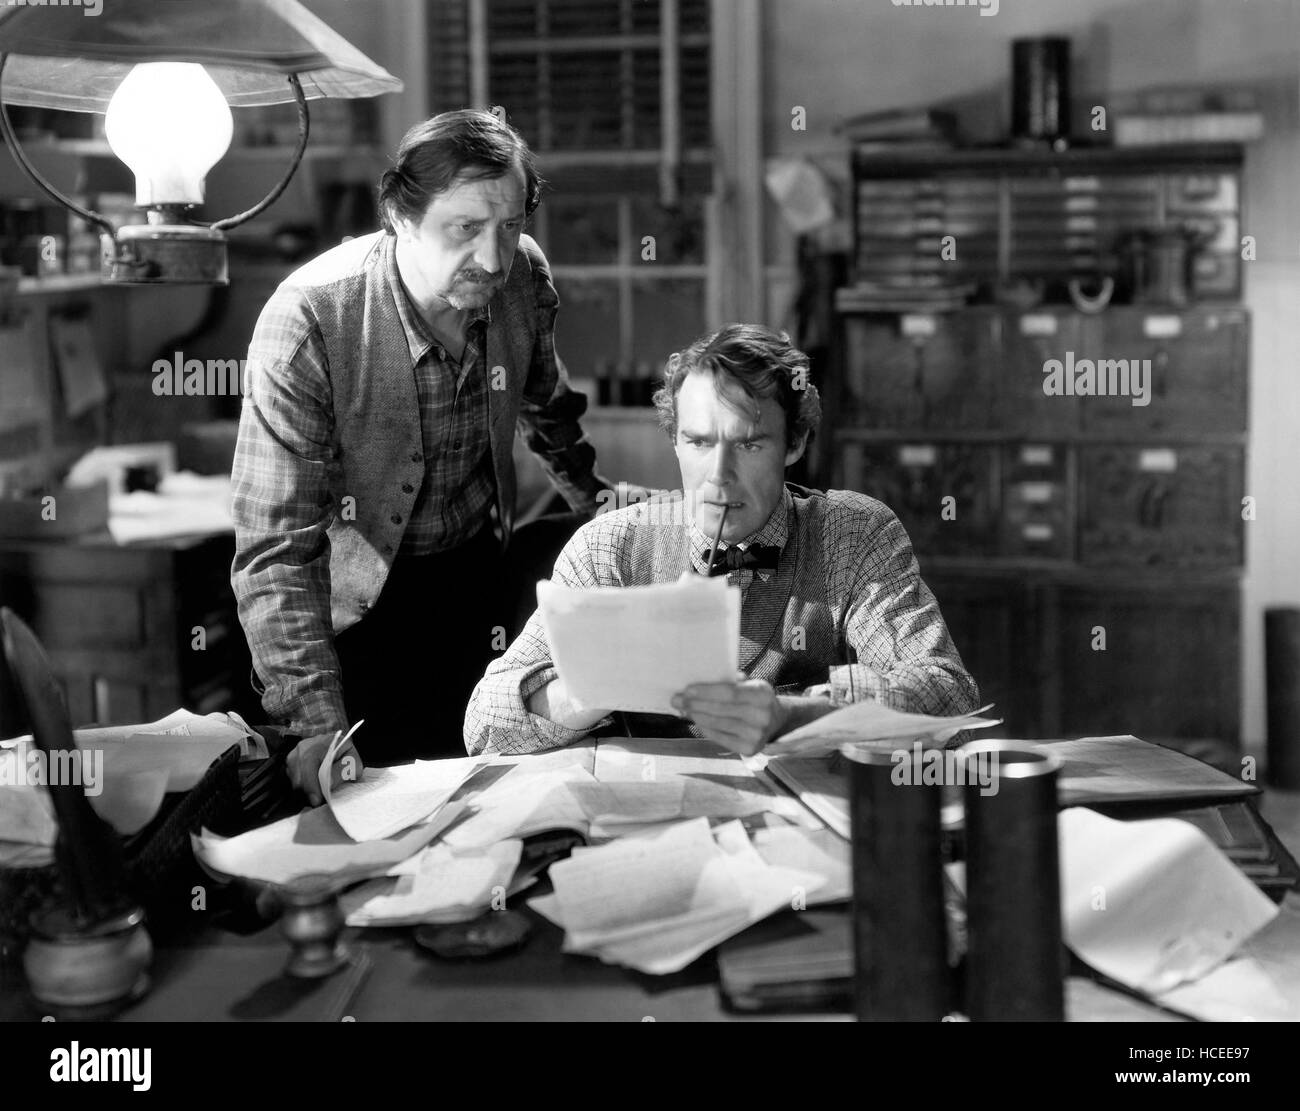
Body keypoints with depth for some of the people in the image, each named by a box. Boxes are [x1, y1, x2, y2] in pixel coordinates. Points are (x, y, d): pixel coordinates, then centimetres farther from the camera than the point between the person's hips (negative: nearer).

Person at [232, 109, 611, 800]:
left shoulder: (523, 277, -14)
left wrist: (598, 501, 24)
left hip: (477, 568, 4)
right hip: (355, 594, -4)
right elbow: (275, 549, -30)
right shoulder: (307, 322, -30)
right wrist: (316, 725, -36)